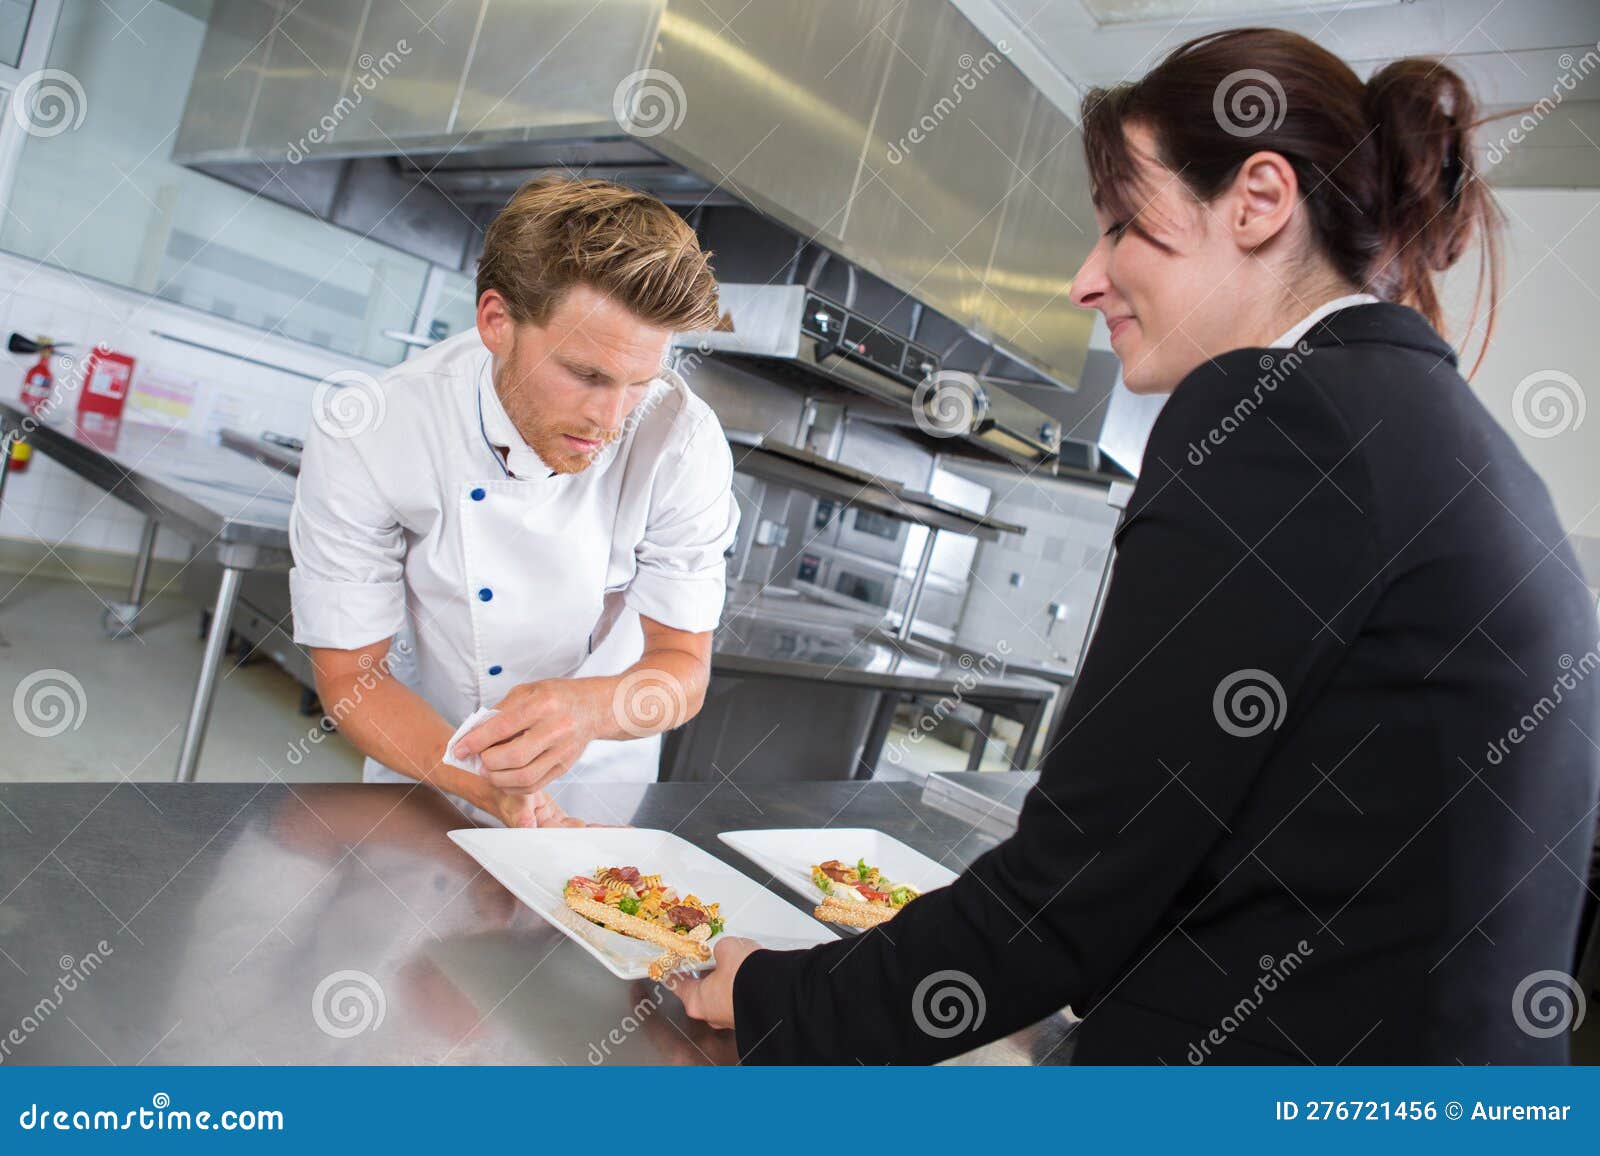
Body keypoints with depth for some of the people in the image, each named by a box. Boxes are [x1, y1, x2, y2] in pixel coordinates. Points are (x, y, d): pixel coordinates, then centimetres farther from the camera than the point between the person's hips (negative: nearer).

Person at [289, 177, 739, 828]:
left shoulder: (682, 438, -21)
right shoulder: (360, 439, -22)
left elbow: (683, 665, -14)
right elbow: (348, 677, -16)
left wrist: (588, 707, -37)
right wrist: (485, 787, -33)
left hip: (607, 778, 0)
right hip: (427, 781, 1)